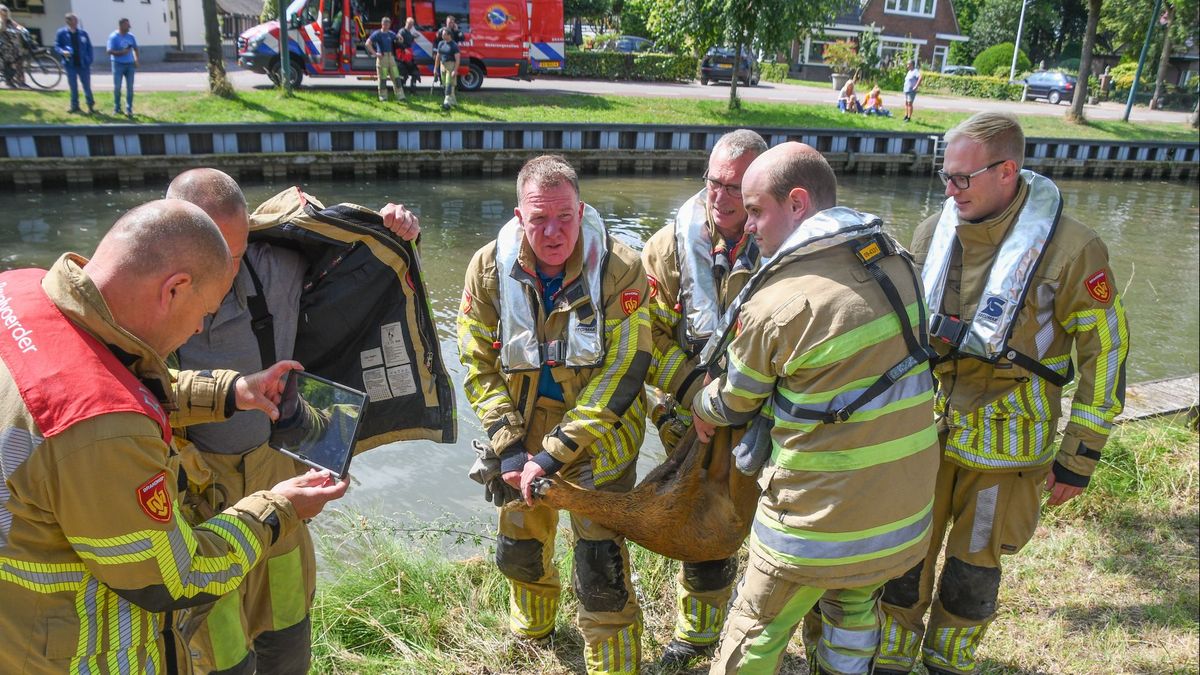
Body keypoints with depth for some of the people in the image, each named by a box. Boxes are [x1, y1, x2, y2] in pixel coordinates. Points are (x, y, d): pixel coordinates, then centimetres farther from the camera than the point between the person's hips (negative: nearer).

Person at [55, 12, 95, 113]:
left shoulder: (83, 33, 4)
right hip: (70, 64, 0)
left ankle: (91, 106, 12)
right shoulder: (61, 33, 1)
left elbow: (89, 47, 6)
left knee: (87, 86, 3)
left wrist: (89, 61, -3)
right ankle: (74, 106, 16)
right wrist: (63, 52, -20)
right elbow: (57, 46, 2)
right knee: (73, 86, 8)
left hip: (83, 64, 0)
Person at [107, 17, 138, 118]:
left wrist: (136, 59, 6)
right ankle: (116, 108, 13)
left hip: (130, 64, 4)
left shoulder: (131, 36, 7)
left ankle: (129, 109, 8)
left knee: (130, 88, 3)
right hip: (118, 64, -4)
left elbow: (135, 48, 19)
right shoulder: (113, 37, -7)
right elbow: (110, 51, -11)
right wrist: (121, 52, -23)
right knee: (117, 87, 1)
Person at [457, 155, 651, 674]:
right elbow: (479, 365, -5)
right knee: (517, 550, 20)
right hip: (524, 436, 4)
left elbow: (622, 370, -20)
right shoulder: (490, 268, -11)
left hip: (600, 438, -3)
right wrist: (509, 449, -13)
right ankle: (531, 629, 53)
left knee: (599, 565, -5)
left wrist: (554, 454, -23)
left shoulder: (619, 268, -20)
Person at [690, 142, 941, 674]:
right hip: (907, 510, 6)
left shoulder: (776, 303, -21)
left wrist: (702, 410, 19)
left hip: (820, 522, -6)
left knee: (756, 632, 15)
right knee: (854, 608, 29)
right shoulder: (896, 261, -2)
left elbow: (735, 402, -4)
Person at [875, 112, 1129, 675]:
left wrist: (1079, 458, -6)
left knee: (975, 563, 13)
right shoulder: (933, 232, -2)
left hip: (1004, 445, -3)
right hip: (925, 432, 3)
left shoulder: (1071, 249, -16)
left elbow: (1104, 353, -8)